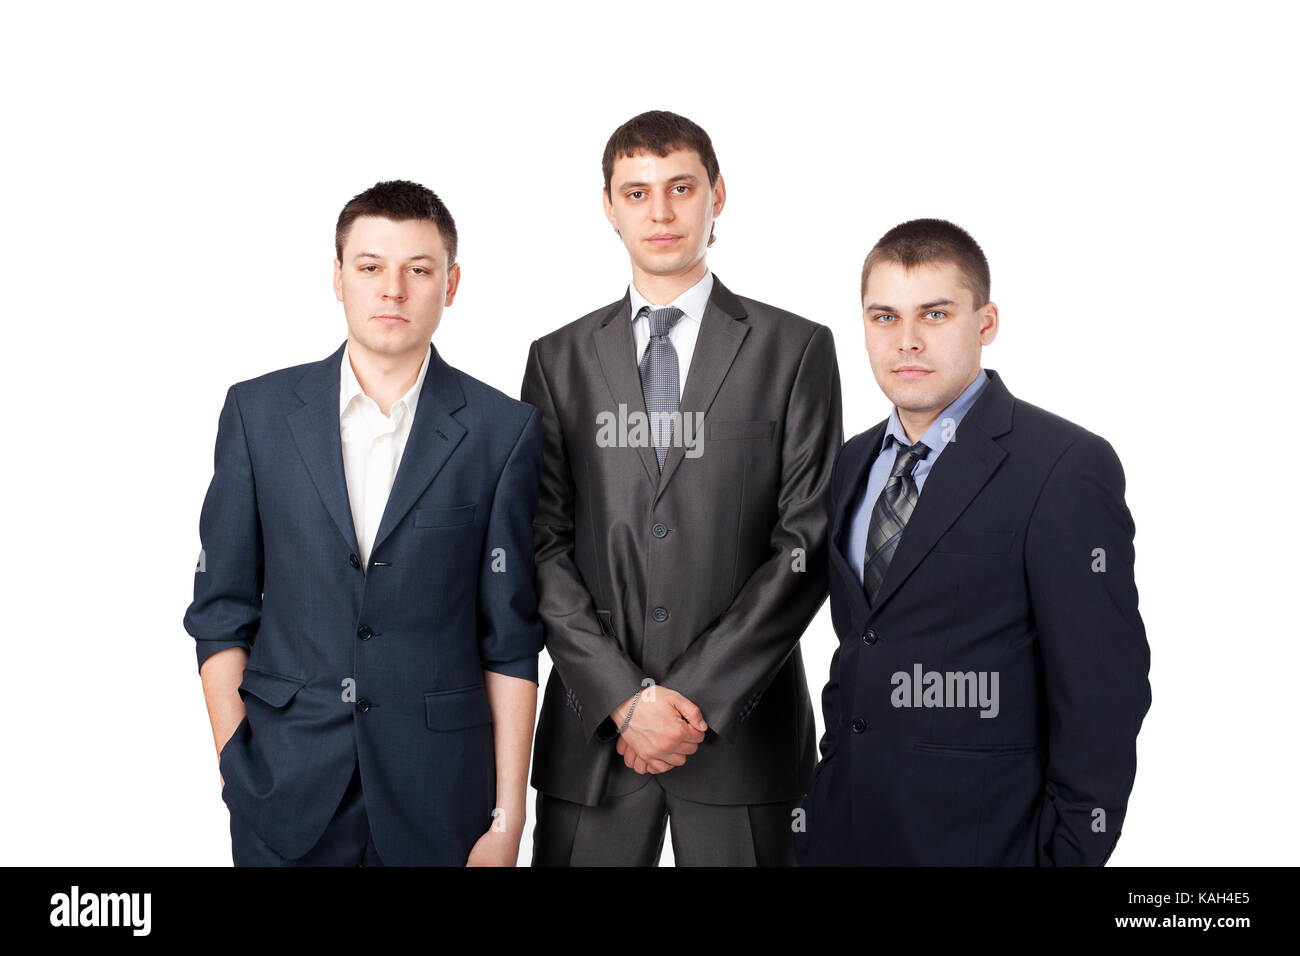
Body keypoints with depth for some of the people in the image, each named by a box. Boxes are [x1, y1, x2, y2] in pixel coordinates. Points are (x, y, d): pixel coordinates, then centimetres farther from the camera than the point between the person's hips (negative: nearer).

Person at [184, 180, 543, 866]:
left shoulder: (506, 431, -3)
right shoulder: (258, 411, 2)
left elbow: (510, 641, -2)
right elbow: (221, 610, 5)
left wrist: (507, 816, -3)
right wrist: (235, 764, -2)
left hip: (438, 797, -1)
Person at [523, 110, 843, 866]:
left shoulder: (795, 349, 3)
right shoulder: (560, 360, 8)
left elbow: (808, 544, -3)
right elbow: (544, 547, 2)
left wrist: (700, 694, -10)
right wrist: (624, 697, -9)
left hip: (741, 729, -1)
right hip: (593, 731, 1)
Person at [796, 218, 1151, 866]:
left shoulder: (1068, 468, -13)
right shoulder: (851, 465, 8)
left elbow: (1102, 693, -14)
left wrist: (1070, 851, -13)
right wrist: (828, 791, 10)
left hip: (977, 836, -6)